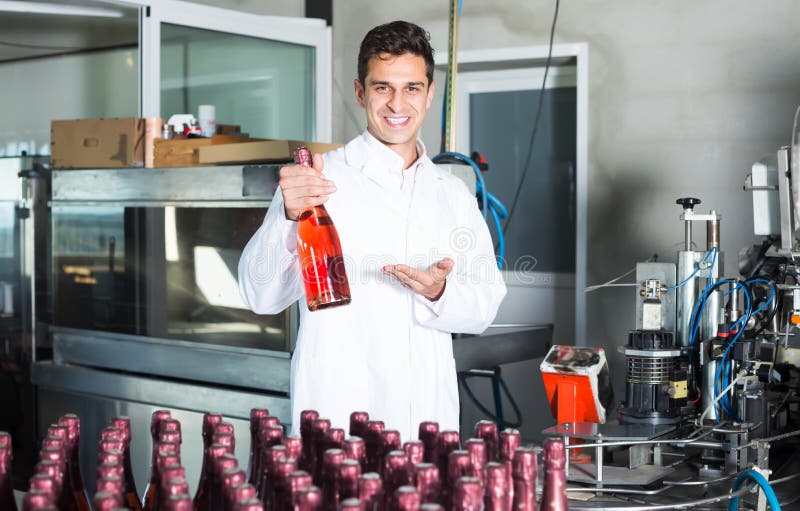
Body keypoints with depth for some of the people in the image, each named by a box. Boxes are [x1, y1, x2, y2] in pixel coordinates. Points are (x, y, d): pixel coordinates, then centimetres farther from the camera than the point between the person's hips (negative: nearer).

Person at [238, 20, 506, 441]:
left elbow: (485, 307, 9)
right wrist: (290, 217, -28)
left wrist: (441, 293, -13)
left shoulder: (454, 195, 12)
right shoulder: (318, 179, -2)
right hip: (338, 417, -4)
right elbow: (261, 296, -10)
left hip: (430, 417, 4)